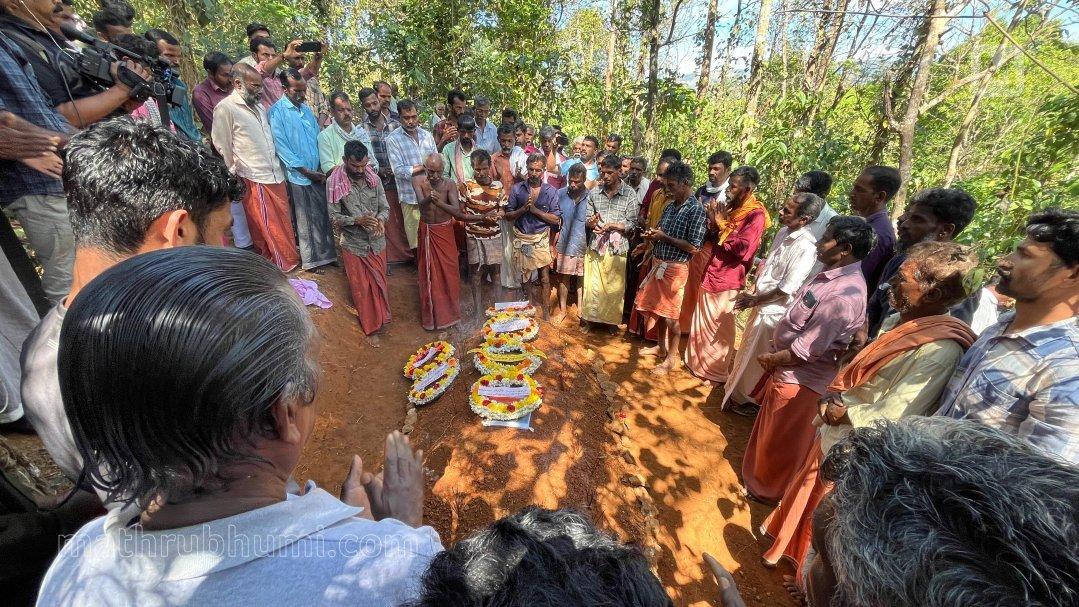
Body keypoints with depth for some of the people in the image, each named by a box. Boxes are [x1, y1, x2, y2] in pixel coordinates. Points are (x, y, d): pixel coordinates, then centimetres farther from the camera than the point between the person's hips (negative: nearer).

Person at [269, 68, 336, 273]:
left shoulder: (306, 108, 12)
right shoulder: (277, 112, -8)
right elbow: (281, 146, -11)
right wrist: (306, 171, -13)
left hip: (318, 174, 6)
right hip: (299, 177, -6)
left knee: (323, 216, 11)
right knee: (306, 221, 2)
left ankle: (326, 253, 24)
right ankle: (311, 260, 14)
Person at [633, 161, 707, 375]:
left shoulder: (697, 210, -14)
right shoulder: (670, 206, 8)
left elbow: (693, 247, -18)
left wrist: (664, 237, -16)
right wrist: (651, 237, -4)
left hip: (675, 268, -7)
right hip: (658, 263, 7)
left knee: (671, 315, 1)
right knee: (658, 309, 17)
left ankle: (672, 358, 16)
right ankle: (661, 346, 35)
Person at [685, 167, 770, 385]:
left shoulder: (756, 215, -15)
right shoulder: (732, 207, 10)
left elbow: (743, 250, -24)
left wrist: (723, 225, -16)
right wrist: (713, 220, -3)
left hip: (727, 281, -8)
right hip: (710, 274, 8)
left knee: (719, 329, 5)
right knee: (702, 324, 17)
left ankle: (716, 372, 22)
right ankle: (698, 362, 34)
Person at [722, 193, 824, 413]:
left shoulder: (806, 247, -24)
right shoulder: (783, 233, 0)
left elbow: (787, 288, -23)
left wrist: (754, 300, -14)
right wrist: (752, 292, 5)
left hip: (774, 309, -8)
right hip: (762, 303, 8)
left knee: (757, 356, 9)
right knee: (748, 350, 22)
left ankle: (747, 399, 28)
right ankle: (737, 387, 42)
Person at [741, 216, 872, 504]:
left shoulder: (844, 296, -30)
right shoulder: (833, 274, -1)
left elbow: (806, 351, -26)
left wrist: (771, 359, -11)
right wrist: (779, 343, 6)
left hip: (800, 379, -9)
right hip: (788, 368, 9)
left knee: (779, 440, 14)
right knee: (770, 429, 27)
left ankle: (766, 490, 37)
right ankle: (758, 474, 50)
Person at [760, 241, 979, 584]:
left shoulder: (939, 350, -28)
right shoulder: (904, 323, -1)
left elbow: (887, 419, -27)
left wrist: (841, 412, -14)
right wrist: (835, 394, -5)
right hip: (837, 435, 8)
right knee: (811, 497, 27)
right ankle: (794, 548, 52)